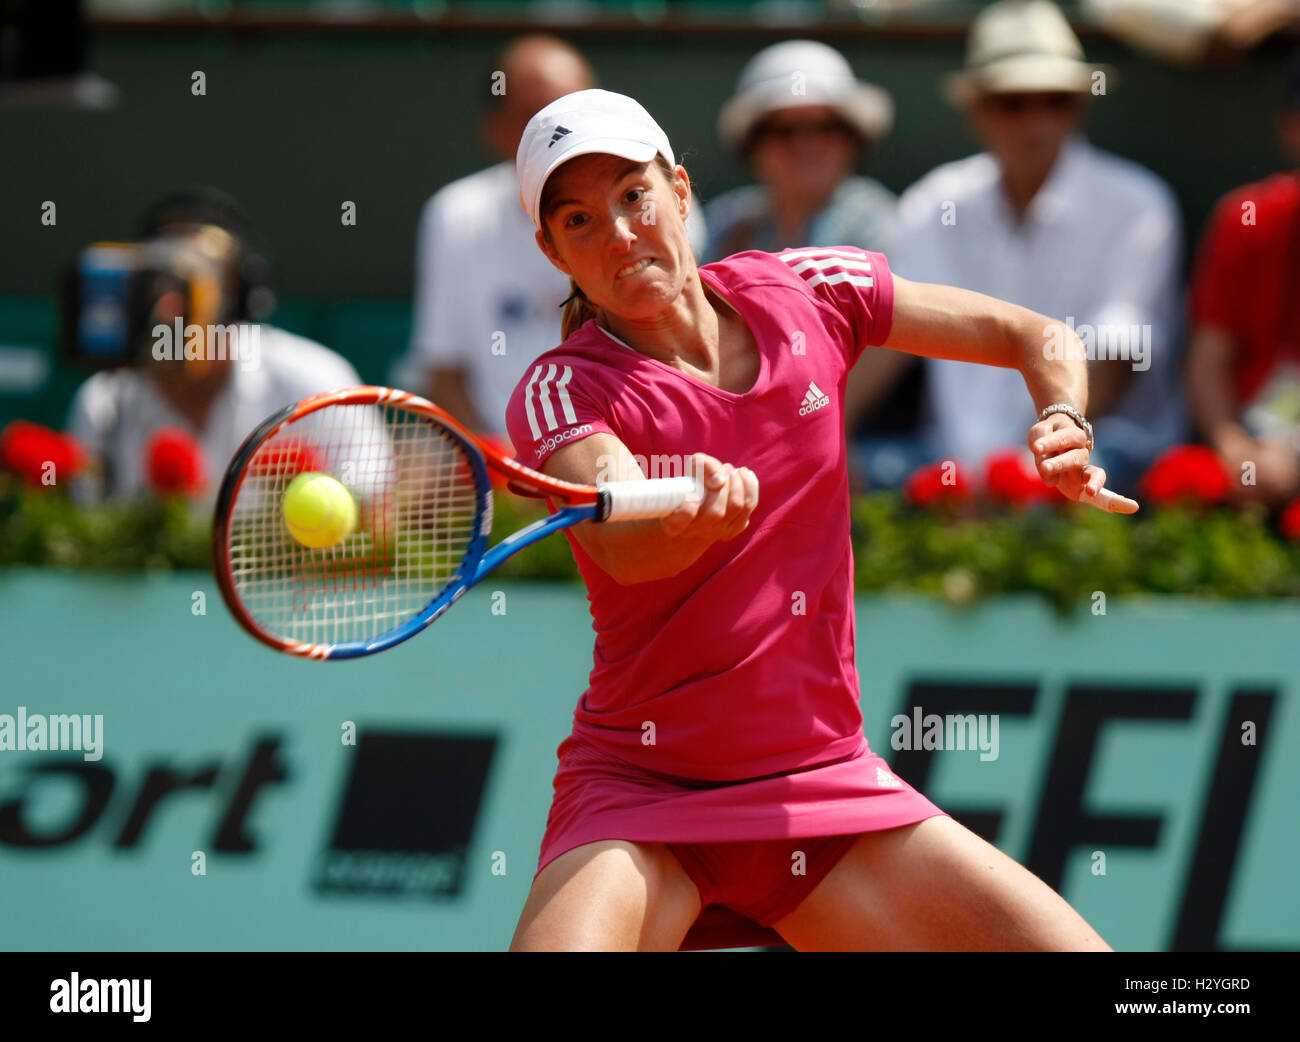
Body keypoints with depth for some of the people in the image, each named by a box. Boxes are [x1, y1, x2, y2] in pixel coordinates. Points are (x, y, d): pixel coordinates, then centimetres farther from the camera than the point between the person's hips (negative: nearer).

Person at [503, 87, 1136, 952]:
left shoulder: (804, 292, 2)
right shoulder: (563, 391, -10)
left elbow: (1028, 334, 12)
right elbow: (622, 547, -31)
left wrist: (1064, 424, -10)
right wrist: (693, 520, -53)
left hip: (826, 777, 4)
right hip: (638, 787, -4)